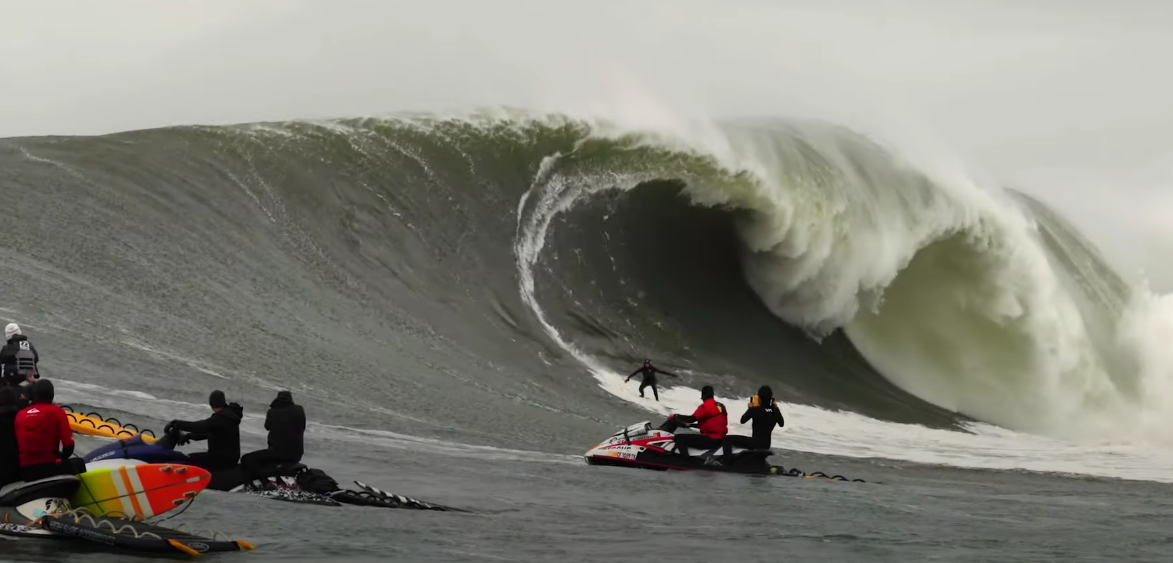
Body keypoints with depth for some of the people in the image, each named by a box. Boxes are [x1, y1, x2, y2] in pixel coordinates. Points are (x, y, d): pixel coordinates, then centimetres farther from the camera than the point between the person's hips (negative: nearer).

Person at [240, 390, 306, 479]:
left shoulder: (272, 412, -1)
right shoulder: (299, 411, 3)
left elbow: (267, 426, 18)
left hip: (279, 452, -5)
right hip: (296, 455, 5)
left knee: (247, 459, -5)